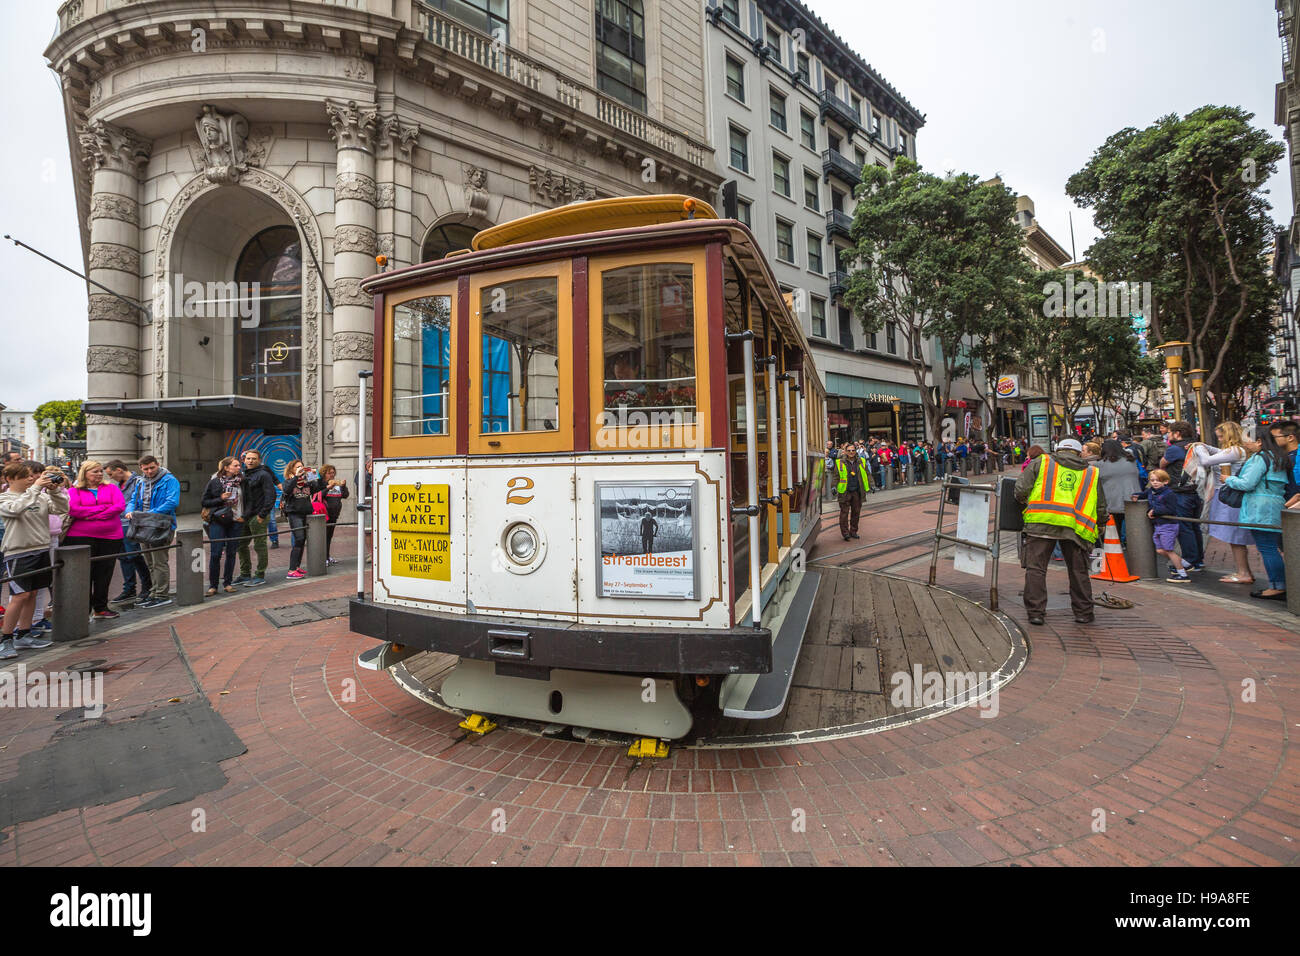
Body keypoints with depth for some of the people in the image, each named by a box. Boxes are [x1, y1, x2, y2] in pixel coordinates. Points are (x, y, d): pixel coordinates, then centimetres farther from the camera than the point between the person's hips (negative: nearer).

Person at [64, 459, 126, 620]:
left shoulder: (111, 488, 10)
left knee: (104, 574, 7)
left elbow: (120, 506, -5)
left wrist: (91, 515, -10)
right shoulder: (75, 491, 6)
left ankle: (100, 608, 17)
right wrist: (103, 508, -12)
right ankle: (83, 609, 8)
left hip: (110, 537, 2)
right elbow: (73, 509, -10)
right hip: (81, 537, -2)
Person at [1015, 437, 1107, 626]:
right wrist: (1098, 525, 37)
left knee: (1036, 568, 4)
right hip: (1076, 526, 2)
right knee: (1078, 571, 15)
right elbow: (1101, 509, 21)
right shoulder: (1092, 473, 22)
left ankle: (1036, 612, 4)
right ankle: (1083, 612, 23)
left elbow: (1021, 488, 4)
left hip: (1042, 521, -2)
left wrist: (1024, 502, 23)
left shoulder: (1041, 462, 14)